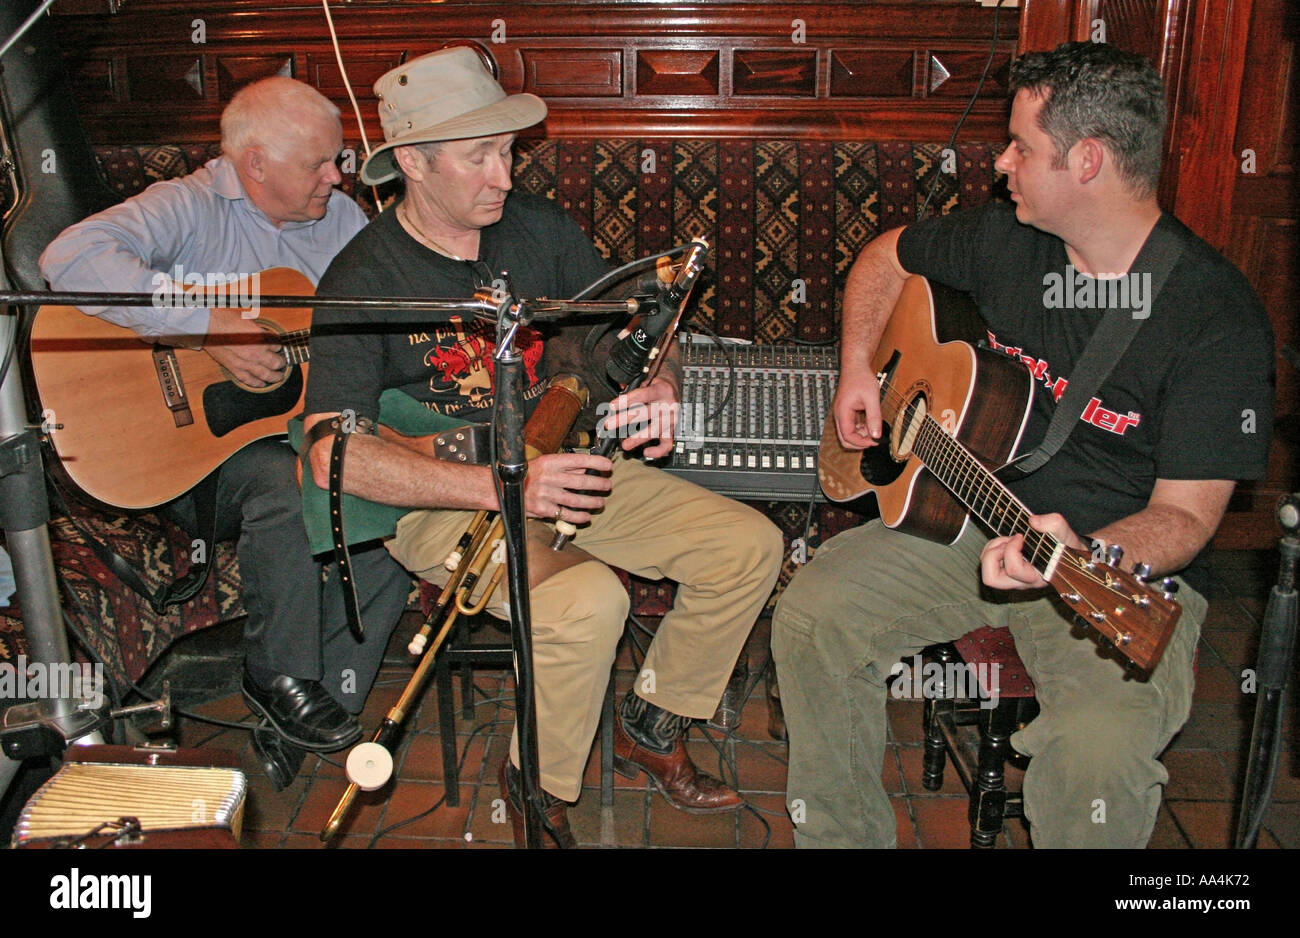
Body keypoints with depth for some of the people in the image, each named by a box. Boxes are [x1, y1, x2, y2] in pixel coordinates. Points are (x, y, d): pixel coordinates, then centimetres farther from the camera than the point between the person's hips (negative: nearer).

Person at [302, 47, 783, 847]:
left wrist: (659, 388, -17)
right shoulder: (364, 278, -13)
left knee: (750, 546, -6)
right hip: (441, 502, -6)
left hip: (563, 465, 6)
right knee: (588, 600, -34)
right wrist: (504, 487, -32)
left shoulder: (540, 227, 2)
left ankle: (652, 729, 14)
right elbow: (335, 454, -22)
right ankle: (538, 788, -5)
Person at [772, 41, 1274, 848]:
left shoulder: (1218, 318, -17)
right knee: (811, 614, -13)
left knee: (1102, 745, -32)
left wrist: (1081, 556, -38)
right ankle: (841, 835, 4)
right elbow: (886, 256, 19)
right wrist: (858, 367, 6)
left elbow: (1185, 515, -19)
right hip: (970, 515, 5)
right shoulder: (1005, 240, -1)